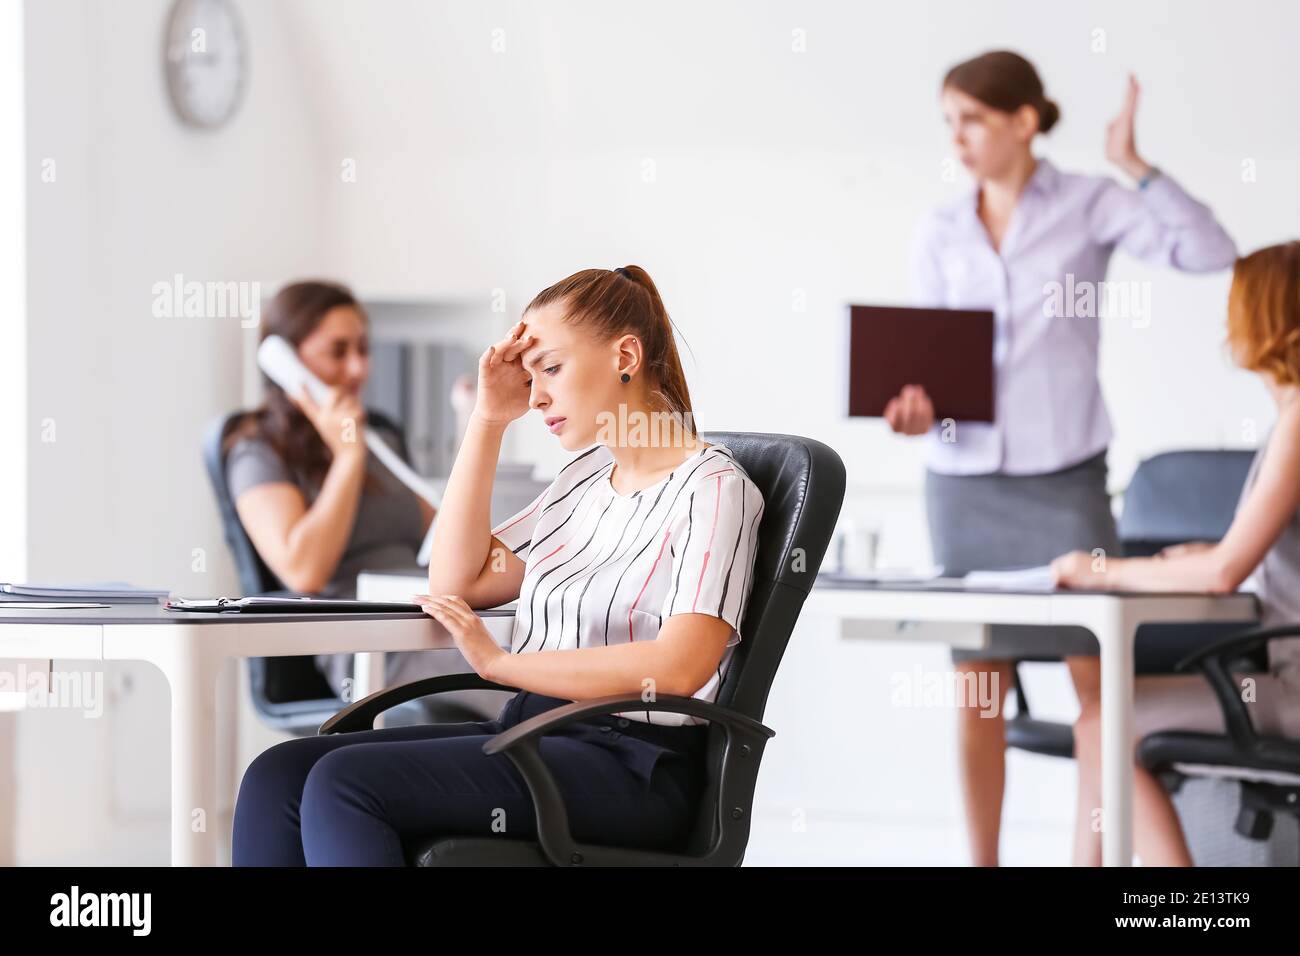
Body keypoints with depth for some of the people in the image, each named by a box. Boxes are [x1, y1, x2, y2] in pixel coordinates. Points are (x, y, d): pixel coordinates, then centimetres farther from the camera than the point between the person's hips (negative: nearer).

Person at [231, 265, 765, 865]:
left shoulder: (711, 488, -7)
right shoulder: (587, 476, 20)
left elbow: (678, 667, -21)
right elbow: (458, 582, 18)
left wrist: (499, 661, -16)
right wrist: (488, 420, 12)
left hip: (630, 770, -8)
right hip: (531, 733, 8)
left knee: (343, 785, -26)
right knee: (277, 777, -11)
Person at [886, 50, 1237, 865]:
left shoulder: (1088, 206, -1)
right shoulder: (940, 235, 8)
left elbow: (1210, 252, -13)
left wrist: (1133, 165, -16)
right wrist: (918, 407, -14)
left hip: (1065, 473, -3)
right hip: (965, 479, 3)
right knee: (977, 685, 5)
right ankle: (983, 861, 13)